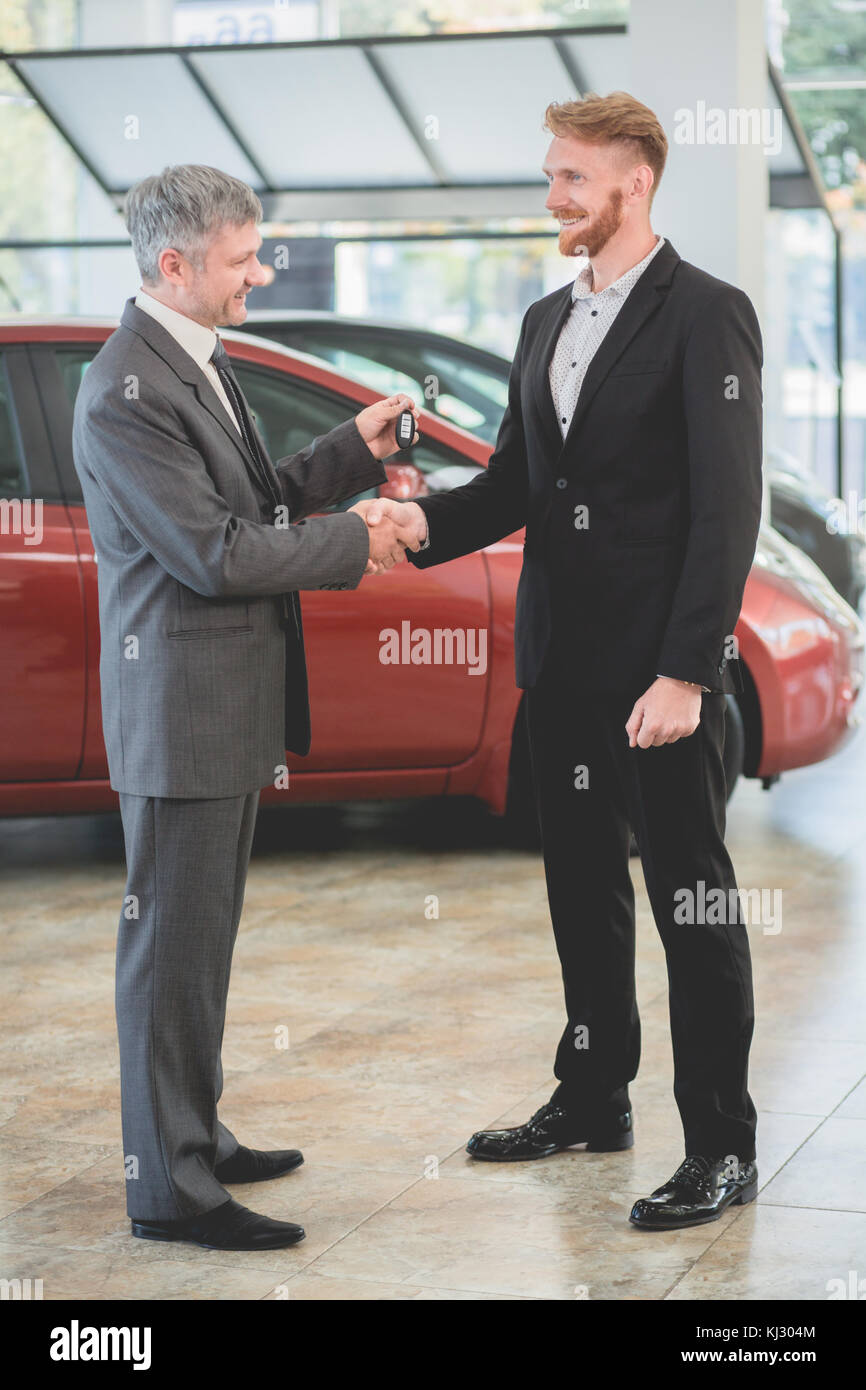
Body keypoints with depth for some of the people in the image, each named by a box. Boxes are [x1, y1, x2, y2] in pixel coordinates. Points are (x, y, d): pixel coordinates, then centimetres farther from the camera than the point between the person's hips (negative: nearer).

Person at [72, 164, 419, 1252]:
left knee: (202, 940, 19)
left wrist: (353, 450, 6)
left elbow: (255, 503, 17)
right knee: (172, 947, -2)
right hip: (180, 711, -10)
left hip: (232, 707, 10)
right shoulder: (125, 391, -20)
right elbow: (213, 551, -22)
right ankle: (169, 1186, 7)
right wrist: (355, 546, -13)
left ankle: (197, 1137, 31)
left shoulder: (198, 362, 12)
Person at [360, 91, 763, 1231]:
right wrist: (425, 520, -5)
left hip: (661, 666, -7)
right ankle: (593, 1101, 30)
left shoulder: (705, 315, -10)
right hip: (564, 662, 8)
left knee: (690, 895, -1)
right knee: (582, 885, 16)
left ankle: (723, 1145, 8)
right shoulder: (547, 321, 14)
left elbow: (727, 506, -15)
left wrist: (685, 671, -20)